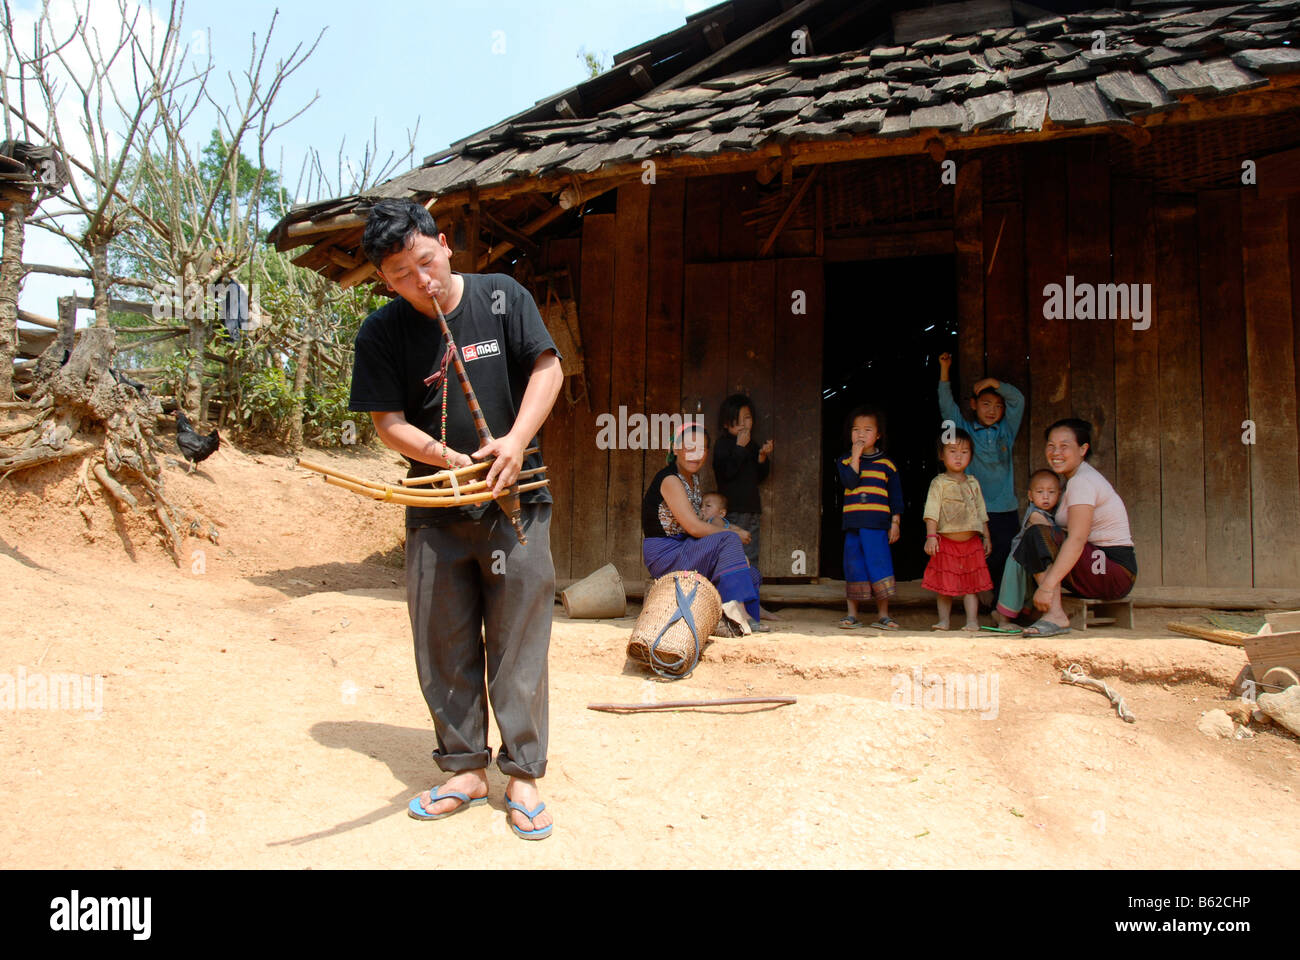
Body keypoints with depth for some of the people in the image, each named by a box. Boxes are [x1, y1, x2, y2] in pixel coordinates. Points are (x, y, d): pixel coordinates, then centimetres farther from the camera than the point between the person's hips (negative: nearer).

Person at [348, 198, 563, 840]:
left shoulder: (502, 297, 0)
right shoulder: (382, 333, -1)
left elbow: (547, 368, -2)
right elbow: (389, 423, -2)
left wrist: (515, 440, -16)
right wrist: (453, 459, -18)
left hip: (515, 502, -1)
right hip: (435, 510, 1)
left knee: (518, 641, 2)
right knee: (444, 645, 7)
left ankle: (523, 774, 13)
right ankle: (465, 769, 22)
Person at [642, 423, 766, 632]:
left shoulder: (693, 478, 13)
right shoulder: (670, 480, -17)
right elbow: (694, 527, -22)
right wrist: (734, 535, -12)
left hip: (683, 551, 9)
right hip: (664, 555, -9)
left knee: (750, 574, 0)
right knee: (729, 541, -27)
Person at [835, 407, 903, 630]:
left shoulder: (886, 463, 8)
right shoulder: (845, 461, 9)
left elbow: (896, 496, 10)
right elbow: (850, 482, -10)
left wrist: (895, 522, 3)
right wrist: (856, 457, -10)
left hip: (877, 524, -1)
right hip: (852, 523, 1)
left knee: (879, 565, -4)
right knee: (853, 567, 5)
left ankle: (883, 614, 6)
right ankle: (852, 614, 14)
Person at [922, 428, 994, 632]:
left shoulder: (973, 483, 11)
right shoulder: (939, 483, -2)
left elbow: (981, 512, 17)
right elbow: (932, 511, -9)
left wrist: (987, 538, 15)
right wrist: (931, 536, -19)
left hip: (971, 542, 3)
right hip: (946, 543, -3)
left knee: (971, 584, 4)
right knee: (944, 585, 2)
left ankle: (972, 621, 9)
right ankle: (944, 620, 12)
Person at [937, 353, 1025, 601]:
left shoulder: (1007, 430, 11)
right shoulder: (964, 429, 6)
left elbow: (1018, 400, 3)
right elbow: (947, 405, -1)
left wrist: (994, 382, -8)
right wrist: (944, 370, -7)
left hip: (1006, 508, 2)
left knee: (1005, 557, 2)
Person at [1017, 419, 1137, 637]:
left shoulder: (1083, 480, -15)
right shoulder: (1076, 477, 16)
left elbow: (1076, 540, -26)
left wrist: (1047, 586, -31)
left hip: (1116, 573, -10)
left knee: (1039, 535, -22)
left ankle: (1056, 616, -26)